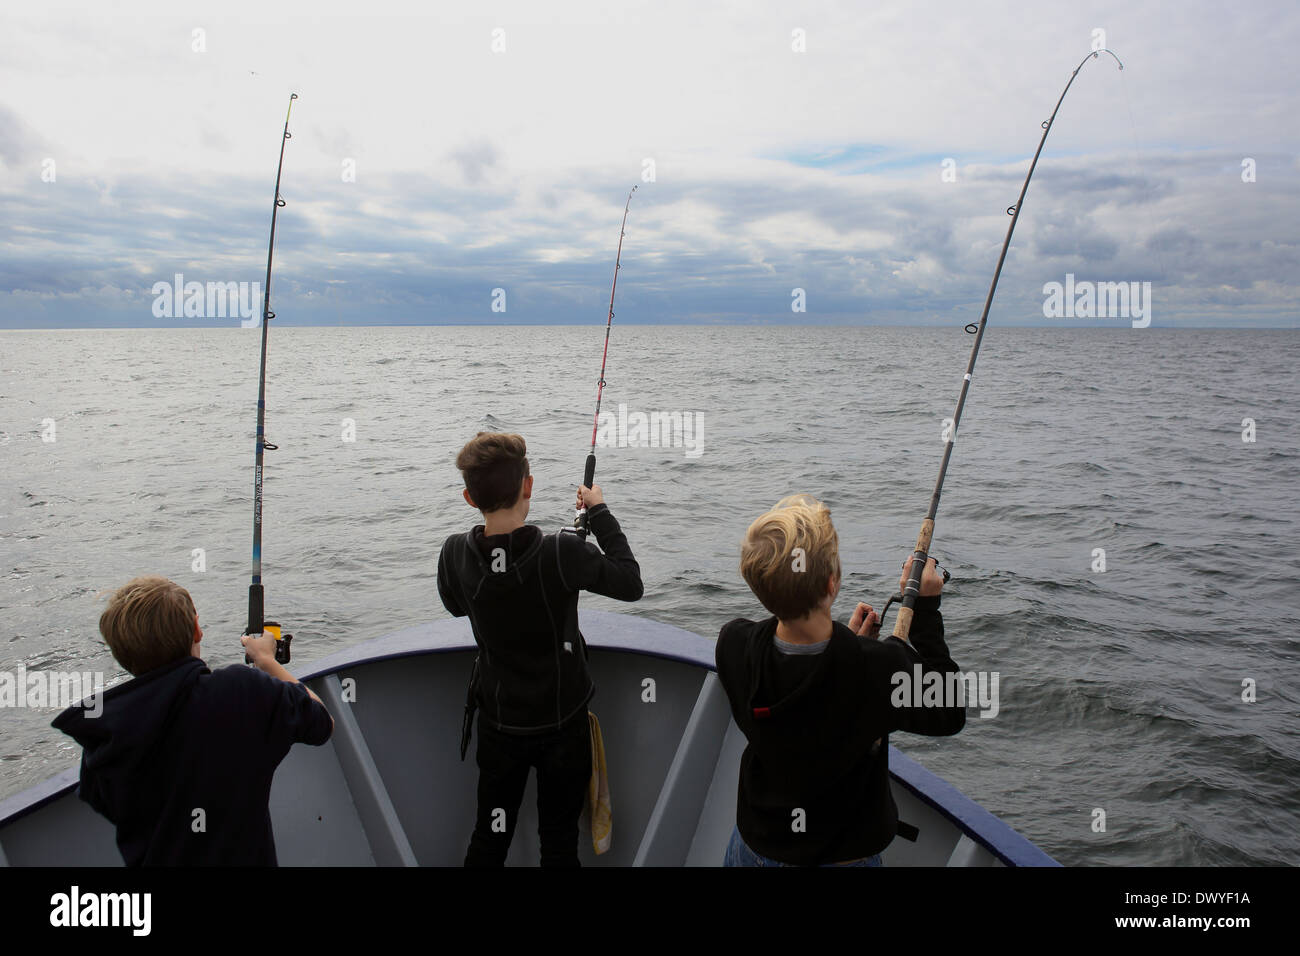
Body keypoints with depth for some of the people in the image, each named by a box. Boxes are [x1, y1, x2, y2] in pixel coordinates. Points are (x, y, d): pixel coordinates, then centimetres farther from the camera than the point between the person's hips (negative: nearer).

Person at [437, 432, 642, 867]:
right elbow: (630, 584, -11)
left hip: (499, 724, 3)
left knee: (488, 839, 18)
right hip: (562, 724, -2)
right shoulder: (562, 553, -27)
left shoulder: (455, 555, -16)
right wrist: (600, 512, -4)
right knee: (559, 841, 14)